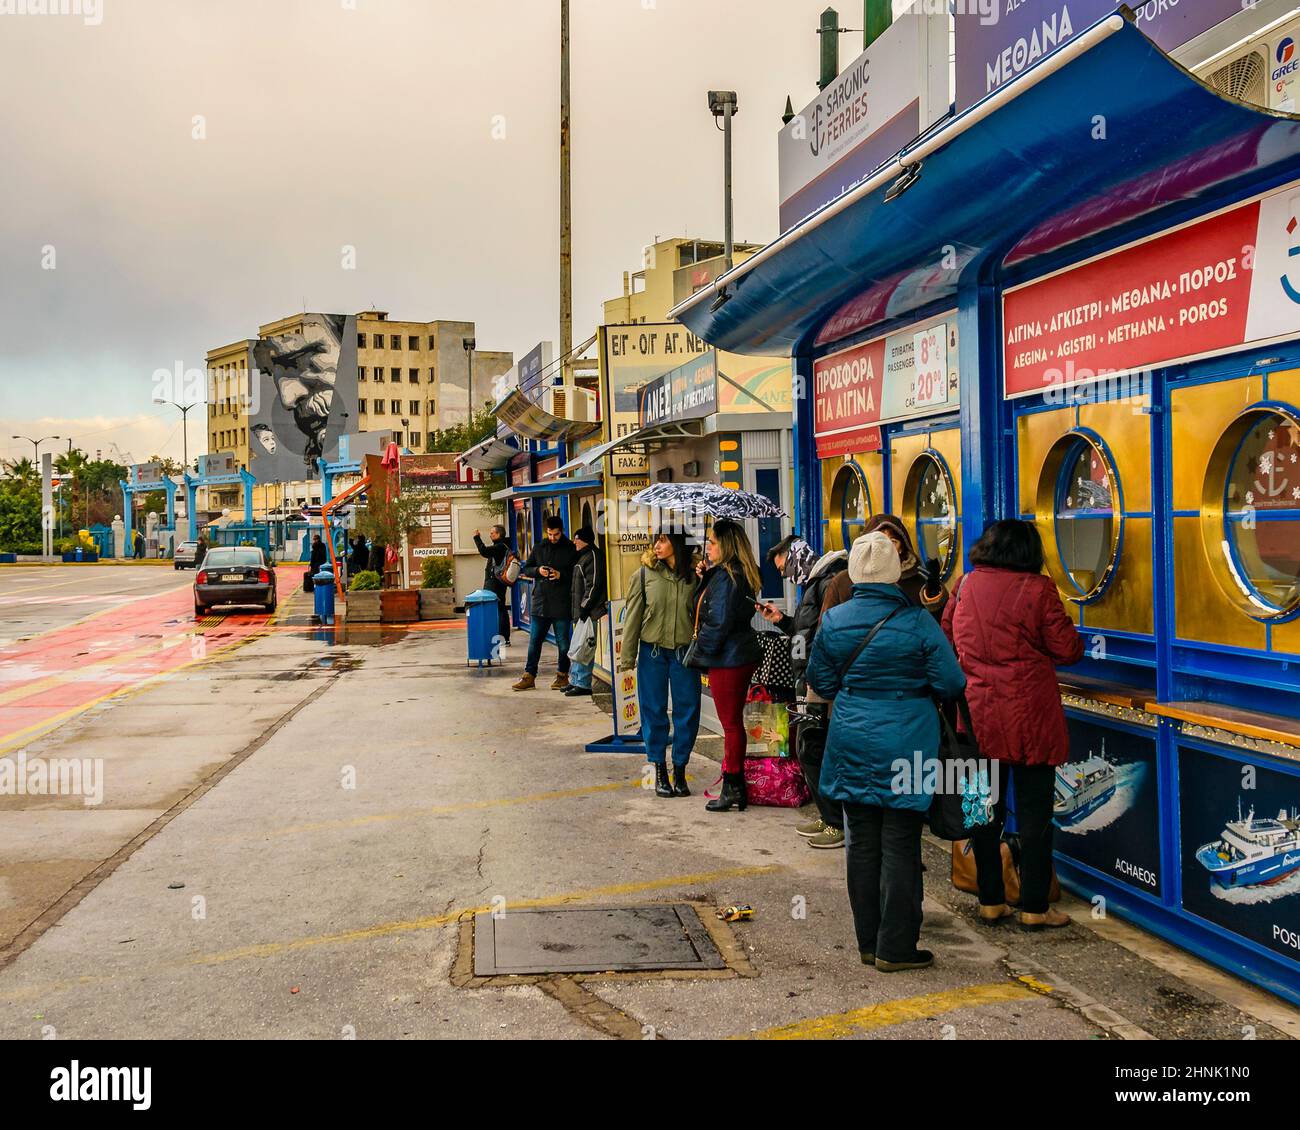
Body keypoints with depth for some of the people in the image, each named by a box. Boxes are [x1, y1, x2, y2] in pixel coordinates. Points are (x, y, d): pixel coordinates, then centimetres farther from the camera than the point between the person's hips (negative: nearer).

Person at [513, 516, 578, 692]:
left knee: (563, 642, 5)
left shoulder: (571, 550, -2)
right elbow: (526, 569, 14)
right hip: (540, 602, 3)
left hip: (562, 604, -3)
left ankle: (563, 676, 18)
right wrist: (538, 571, -7)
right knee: (534, 641, 6)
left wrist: (561, 575, -18)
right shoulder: (539, 548, 9)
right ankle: (529, 677, 11)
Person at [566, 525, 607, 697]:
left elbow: (594, 586, -19)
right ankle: (575, 680, 22)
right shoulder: (582, 556, 19)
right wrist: (577, 611, 20)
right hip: (581, 612, 11)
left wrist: (585, 608, -20)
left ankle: (583, 684, -7)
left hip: (589, 612, -11)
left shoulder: (592, 556, -12)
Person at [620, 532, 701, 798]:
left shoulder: (695, 576, -1)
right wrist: (627, 657, -1)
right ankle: (659, 771, 19)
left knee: (687, 711, 4)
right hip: (652, 651, 0)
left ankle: (680, 771, 19)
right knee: (654, 711, 6)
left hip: (685, 652, 0)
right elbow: (633, 616, 0)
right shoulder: (644, 574, -2)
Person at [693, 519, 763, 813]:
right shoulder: (738, 574, 11)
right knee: (733, 723, 15)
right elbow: (710, 609, 15)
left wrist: (699, 651, -10)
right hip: (741, 656, 10)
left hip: (727, 660, -10)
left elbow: (719, 623, -21)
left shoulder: (725, 576, -19)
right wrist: (705, 577, 5)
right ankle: (735, 786, 22)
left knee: (731, 724, -1)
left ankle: (733, 788, 7)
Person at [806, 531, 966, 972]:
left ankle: (868, 943, 21)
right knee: (899, 845, 4)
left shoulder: (834, 620, -2)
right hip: (905, 748, -3)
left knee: (861, 843, 12)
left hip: (852, 745, 3)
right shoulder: (918, 622, -11)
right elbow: (951, 683, -7)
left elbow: (819, 680, 8)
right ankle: (895, 948, 9)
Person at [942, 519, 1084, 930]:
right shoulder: (1038, 589, -9)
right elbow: (1068, 650, -7)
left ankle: (991, 901, 19)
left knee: (984, 810, 12)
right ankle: (1034, 908, 11)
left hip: (976, 715, 4)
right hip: (1029, 718, -3)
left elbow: (946, 641, 14)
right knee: (1034, 814, 5)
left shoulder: (966, 587, 2)